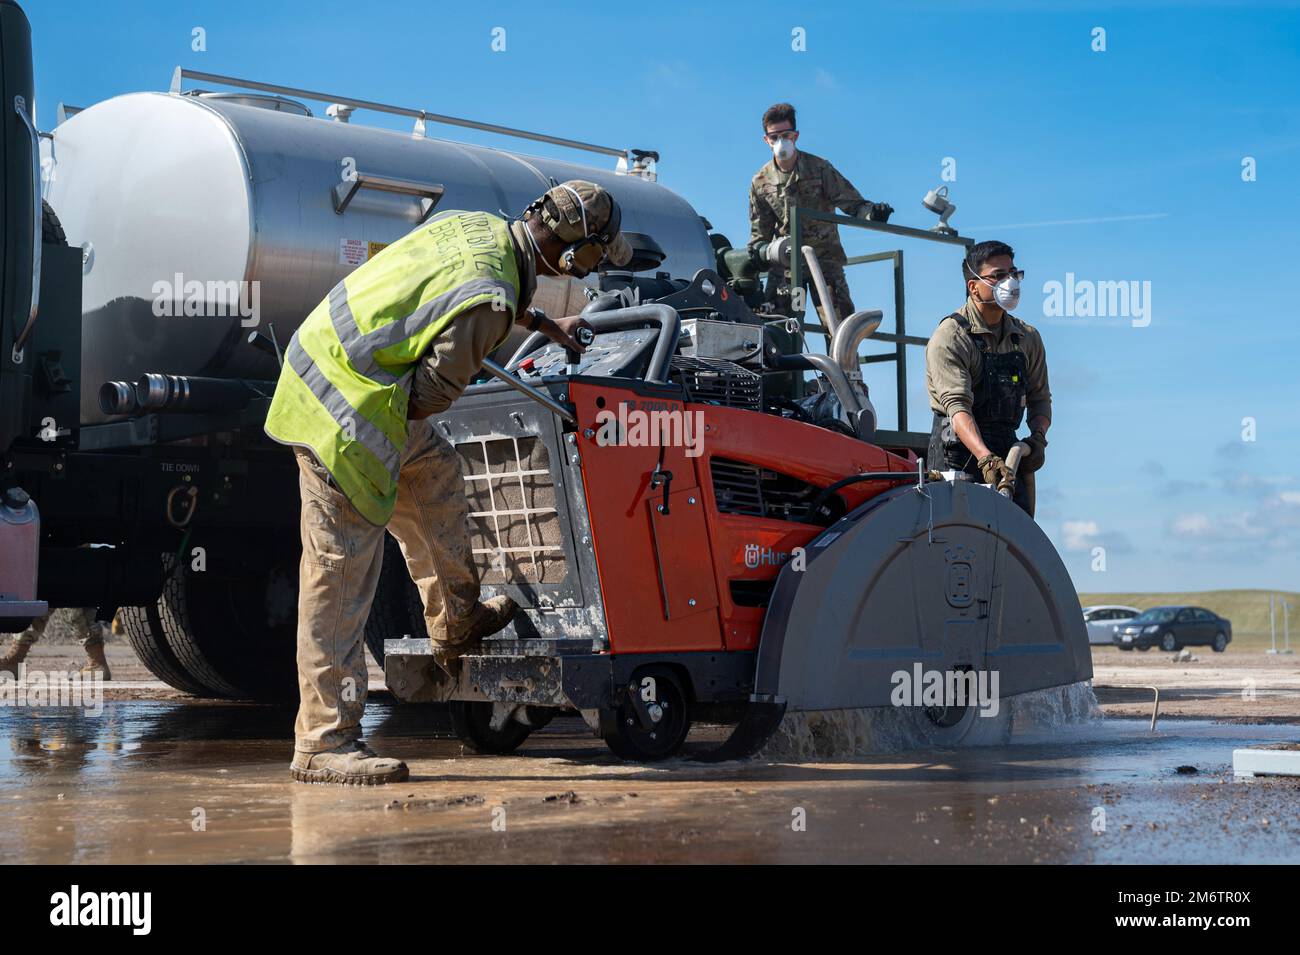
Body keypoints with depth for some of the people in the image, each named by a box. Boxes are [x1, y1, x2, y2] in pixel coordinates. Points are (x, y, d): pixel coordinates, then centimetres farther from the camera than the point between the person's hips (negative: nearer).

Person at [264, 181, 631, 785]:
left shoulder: (478, 226, 5)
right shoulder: (487, 304, -23)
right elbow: (433, 394, -18)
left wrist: (547, 327, 39)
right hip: (344, 414, -10)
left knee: (435, 473, 26)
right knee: (340, 577, -6)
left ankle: (456, 622, 39)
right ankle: (325, 742, -1)